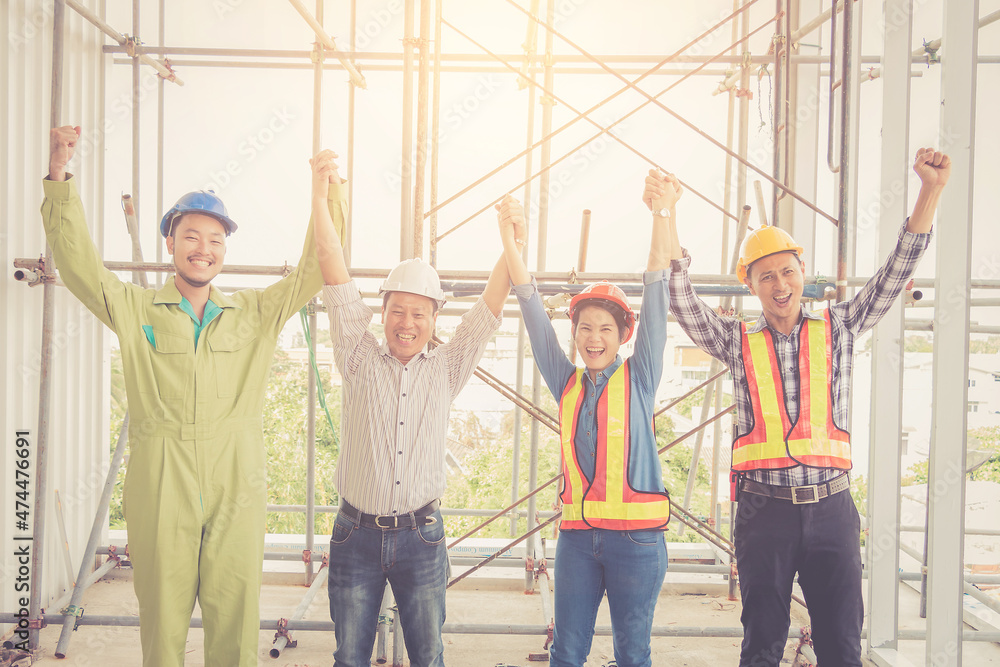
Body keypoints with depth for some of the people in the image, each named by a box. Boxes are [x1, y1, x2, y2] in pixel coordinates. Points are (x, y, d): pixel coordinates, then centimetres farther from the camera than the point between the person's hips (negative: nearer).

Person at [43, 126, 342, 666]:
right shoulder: (135, 309, 7)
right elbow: (78, 263, -3)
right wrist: (59, 174, -11)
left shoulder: (254, 313, 10)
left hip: (236, 497, 1)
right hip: (160, 497, -1)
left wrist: (327, 196, -3)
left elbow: (312, 273, 7)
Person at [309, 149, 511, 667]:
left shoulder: (447, 369, 2)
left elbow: (488, 309, -4)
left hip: (421, 536, 1)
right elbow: (337, 280, -9)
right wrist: (321, 193, -14)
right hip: (356, 534, 0)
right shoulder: (359, 359, -2)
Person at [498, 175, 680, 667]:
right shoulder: (566, 384, 6)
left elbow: (655, 296, -7)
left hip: (636, 534, -2)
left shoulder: (639, 378, 0)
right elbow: (532, 308, 2)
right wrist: (510, 236, -3)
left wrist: (663, 214, -12)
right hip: (577, 534, 3)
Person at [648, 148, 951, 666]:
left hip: (831, 507, 1)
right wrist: (665, 217, -17)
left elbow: (896, 272, 5)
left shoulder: (838, 328, 9)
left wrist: (931, 188, -5)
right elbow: (681, 299, -6)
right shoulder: (738, 341, 5)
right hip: (764, 508, -1)